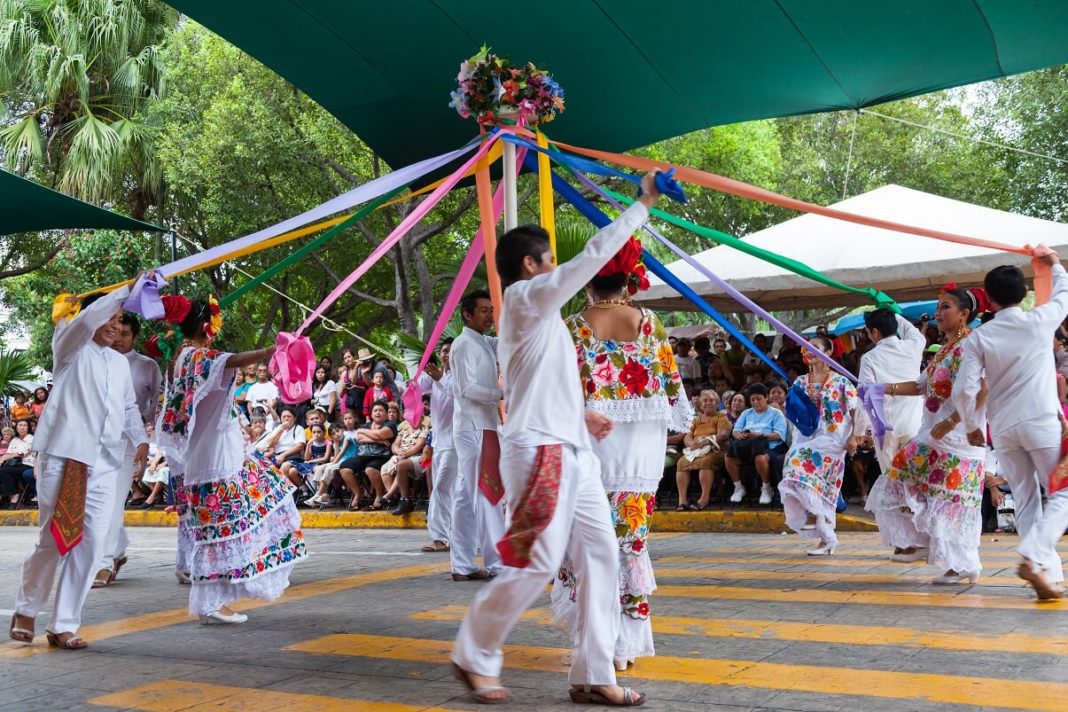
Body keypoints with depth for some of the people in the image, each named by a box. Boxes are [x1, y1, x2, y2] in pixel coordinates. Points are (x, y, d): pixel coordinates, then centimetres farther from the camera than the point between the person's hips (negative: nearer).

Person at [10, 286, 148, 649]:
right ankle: (26, 609, 22)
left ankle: (63, 625, 9)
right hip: (64, 457, -5)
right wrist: (128, 289, -18)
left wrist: (140, 439, 6)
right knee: (54, 540, -2)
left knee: (91, 545, -1)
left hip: (104, 465, 5)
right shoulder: (70, 348, 3)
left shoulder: (120, 362, 20)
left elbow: (129, 407, 23)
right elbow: (88, 319, -17)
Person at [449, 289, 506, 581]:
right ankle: (498, 563, -8)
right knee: (487, 494, -10)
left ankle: (463, 565, 13)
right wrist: (503, 394, -22)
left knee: (467, 497, 9)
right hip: (474, 427, -9)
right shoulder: (464, 344, -9)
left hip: (483, 426, 9)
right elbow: (468, 388, -16)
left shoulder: (485, 344, 18)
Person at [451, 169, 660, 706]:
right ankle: (474, 657, 9)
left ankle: (593, 674, 9)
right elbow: (594, 254, -8)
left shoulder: (537, 312, 23)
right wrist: (643, 204, -1)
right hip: (538, 452, -10)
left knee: (600, 553, 4)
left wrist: (577, 414, 22)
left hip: (571, 451, 10)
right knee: (538, 562, -10)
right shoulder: (525, 297, -5)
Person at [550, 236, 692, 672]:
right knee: (633, 537, 8)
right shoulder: (649, 322, 1)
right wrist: (680, 416, 22)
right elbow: (671, 380, 5)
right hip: (642, 442, 2)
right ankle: (627, 642, 15)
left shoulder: (575, 326, -4)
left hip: (594, 439, -2)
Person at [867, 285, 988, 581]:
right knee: (903, 483, 12)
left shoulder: (968, 347, -15)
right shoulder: (946, 348, 15)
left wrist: (949, 423, -25)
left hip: (956, 439, -10)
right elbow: (923, 385, 22)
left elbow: (978, 393, -25)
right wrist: (889, 389, 14)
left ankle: (963, 564, 4)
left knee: (951, 499, -6)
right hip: (935, 437, 10)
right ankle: (917, 543, 21)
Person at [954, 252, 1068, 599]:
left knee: (1026, 501, 11)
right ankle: (1034, 557, -16)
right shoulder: (1039, 321, -2)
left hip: (1002, 428, 2)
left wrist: (972, 426, 10)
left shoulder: (980, 336, -1)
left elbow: (965, 390, -6)